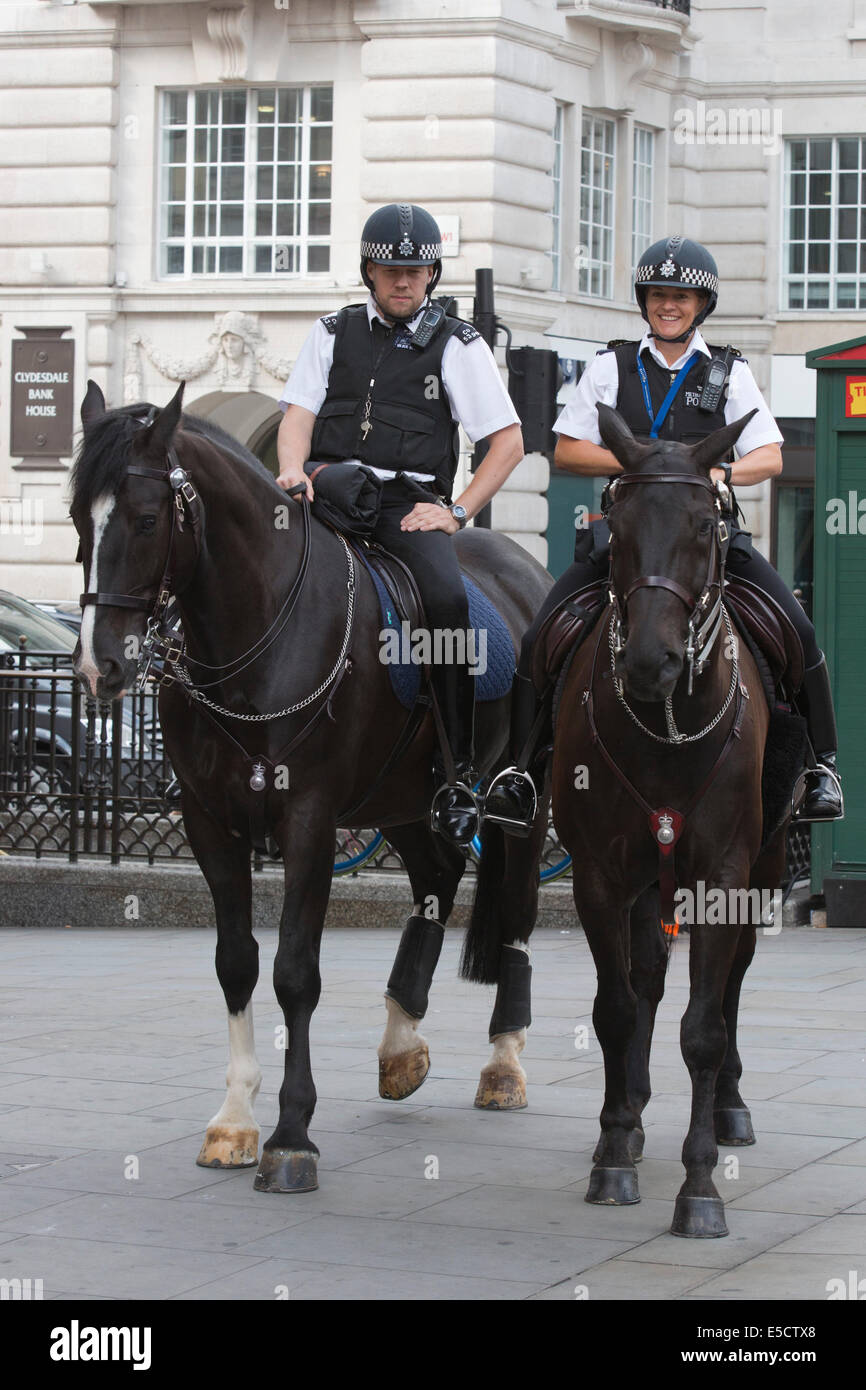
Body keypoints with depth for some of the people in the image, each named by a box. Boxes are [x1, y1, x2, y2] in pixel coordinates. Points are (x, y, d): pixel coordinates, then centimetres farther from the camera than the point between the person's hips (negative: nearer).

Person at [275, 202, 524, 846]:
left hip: (407, 502, -2)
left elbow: (509, 441, 8)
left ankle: (456, 769, -21)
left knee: (448, 598, -30)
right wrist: (294, 473, -10)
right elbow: (299, 415, 11)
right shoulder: (335, 333, 18)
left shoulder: (458, 344, 10)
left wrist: (457, 512, -3)